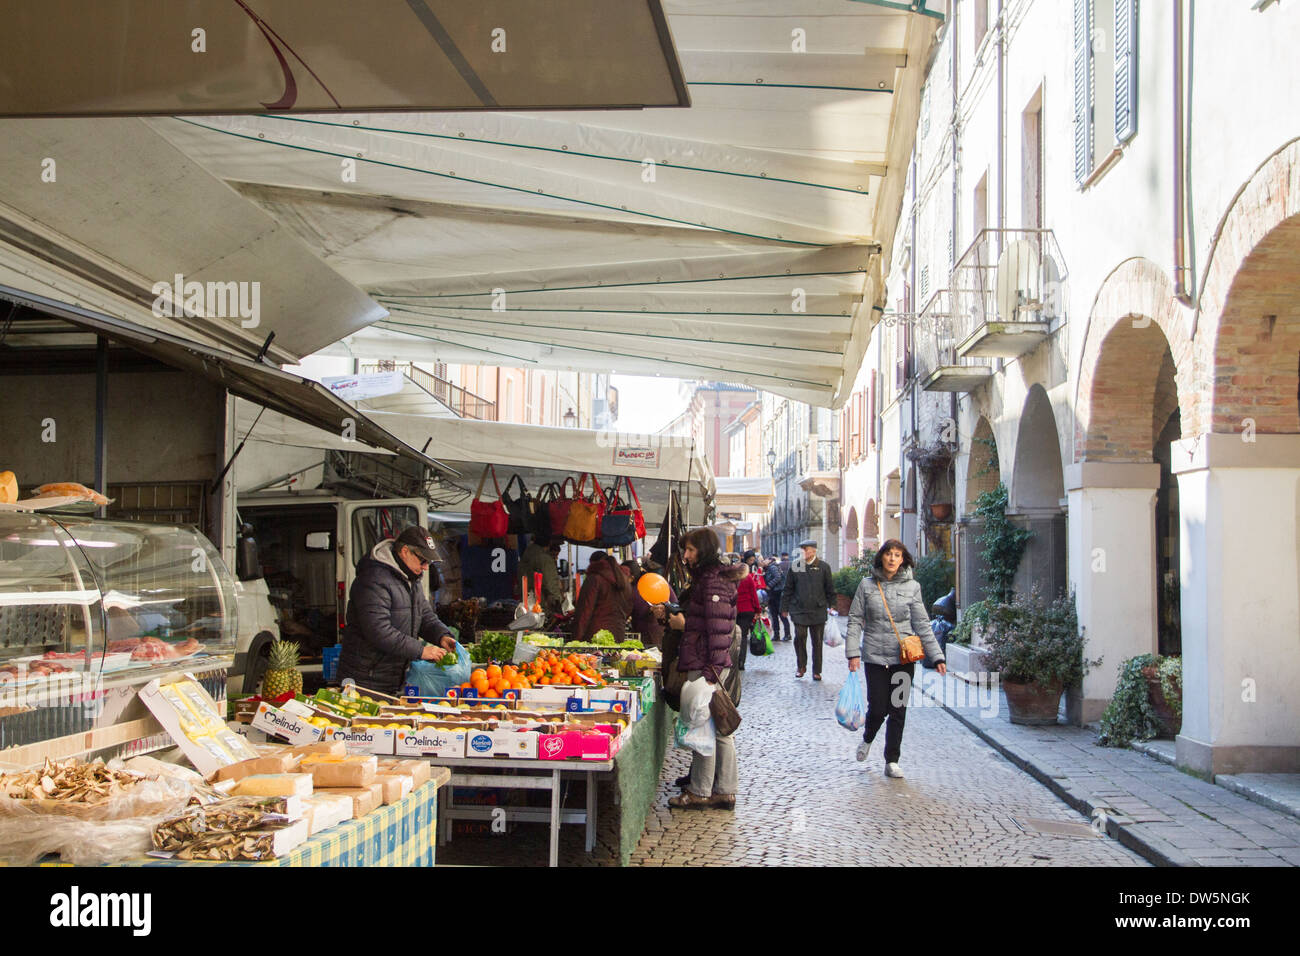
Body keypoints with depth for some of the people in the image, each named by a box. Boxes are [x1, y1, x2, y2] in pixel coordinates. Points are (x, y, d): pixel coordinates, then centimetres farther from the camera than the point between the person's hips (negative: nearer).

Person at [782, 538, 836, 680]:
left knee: (817, 642, 7)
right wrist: (785, 607, 8)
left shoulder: (823, 567, 1)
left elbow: (830, 589, 9)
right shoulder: (795, 566, 3)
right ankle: (801, 666, 16)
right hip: (799, 610, 0)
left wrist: (831, 605, 7)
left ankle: (816, 671, 18)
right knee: (799, 638, -4)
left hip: (818, 611, 0)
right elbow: (788, 589, 8)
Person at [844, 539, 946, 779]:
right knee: (877, 708, -2)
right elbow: (855, 620, 3)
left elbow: (922, 624, 3)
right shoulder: (867, 585, 2)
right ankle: (868, 739, 31)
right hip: (875, 657, -1)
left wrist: (937, 656, -3)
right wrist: (853, 652, -7)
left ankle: (892, 762, 13)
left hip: (904, 657, 1)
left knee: (898, 710, 2)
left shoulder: (912, 586, 2)